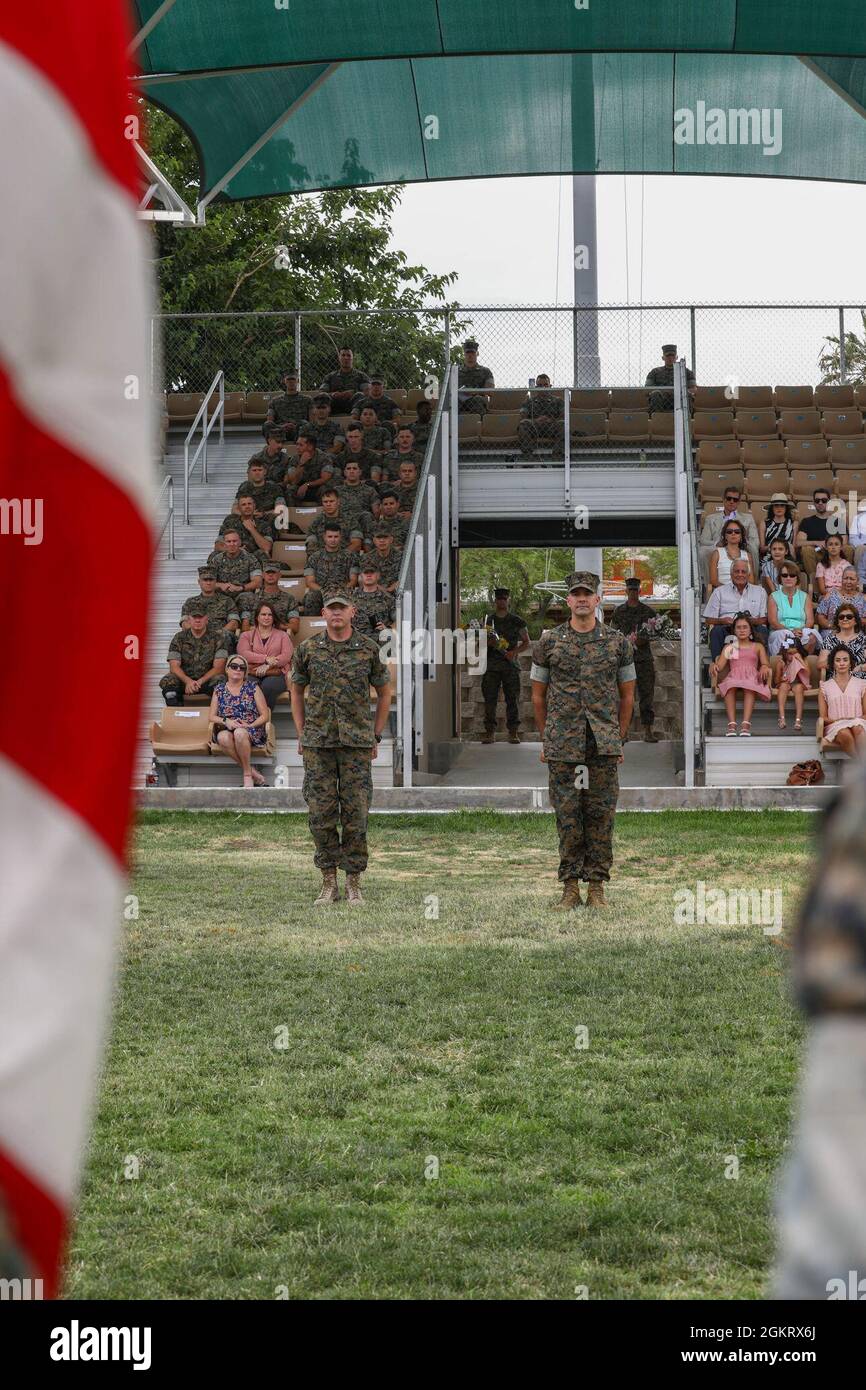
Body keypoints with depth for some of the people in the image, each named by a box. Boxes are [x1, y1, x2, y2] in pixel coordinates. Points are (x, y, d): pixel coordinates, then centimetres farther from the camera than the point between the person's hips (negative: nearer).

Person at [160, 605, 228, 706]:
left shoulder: (216, 638, 1)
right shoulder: (179, 638, 4)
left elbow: (219, 667, -8)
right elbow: (174, 666, -6)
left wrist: (200, 682, -23)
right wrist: (188, 681, -28)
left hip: (207, 681, -1)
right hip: (184, 680, 1)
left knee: (219, 680, -34)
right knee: (167, 681, -30)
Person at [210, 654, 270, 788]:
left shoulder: (252, 688, 10)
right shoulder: (219, 690, 15)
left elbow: (265, 715, 5)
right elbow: (212, 716, 9)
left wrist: (249, 725, -12)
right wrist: (226, 721, -11)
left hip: (252, 732, -2)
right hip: (227, 730, 2)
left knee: (239, 733, -39)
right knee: (223, 737, -36)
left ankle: (247, 773, -24)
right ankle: (254, 773, -29)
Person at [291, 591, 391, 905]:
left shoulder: (368, 649, 1)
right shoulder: (308, 649, 3)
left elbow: (384, 693, 11)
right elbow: (297, 691, 15)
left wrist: (376, 737, 6)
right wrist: (301, 735, 9)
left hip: (357, 742, -1)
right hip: (318, 744, 1)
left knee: (356, 814, -1)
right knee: (321, 814, 0)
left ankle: (354, 885, 7)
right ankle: (328, 883, 9)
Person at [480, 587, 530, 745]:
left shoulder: (516, 621, 7)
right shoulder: (488, 620, 12)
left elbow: (526, 642, 9)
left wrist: (514, 652, -8)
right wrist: (488, 642, -7)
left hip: (511, 663, -1)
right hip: (491, 665, 1)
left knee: (512, 699, -2)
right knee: (490, 699, -2)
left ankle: (513, 732, 1)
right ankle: (489, 732, 0)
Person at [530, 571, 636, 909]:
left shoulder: (617, 642, 5)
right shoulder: (549, 642, 4)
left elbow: (627, 695, 11)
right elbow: (538, 694, 12)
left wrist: (618, 740, 8)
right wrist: (546, 740, 11)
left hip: (604, 745, 0)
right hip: (562, 747, 0)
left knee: (601, 814, 1)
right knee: (567, 815, 1)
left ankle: (597, 887, 6)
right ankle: (570, 887, 7)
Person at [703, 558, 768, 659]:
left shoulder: (759, 592, 22)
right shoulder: (719, 592, 19)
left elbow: (764, 619, 12)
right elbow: (709, 620, 11)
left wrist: (753, 621, -11)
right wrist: (722, 621, -10)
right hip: (726, 627, 0)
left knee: (762, 630, -31)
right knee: (717, 631, -33)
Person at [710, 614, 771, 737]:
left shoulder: (757, 647, 26)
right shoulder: (729, 647, 26)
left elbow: (766, 664, 12)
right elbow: (720, 665, 12)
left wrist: (764, 667, -13)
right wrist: (714, 666, -12)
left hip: (752, 676, -1)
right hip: (733, 676, 1)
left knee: (749, 687, -40)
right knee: (730, 686, -39)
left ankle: (746, 725, -54)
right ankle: (731, 724, -48)